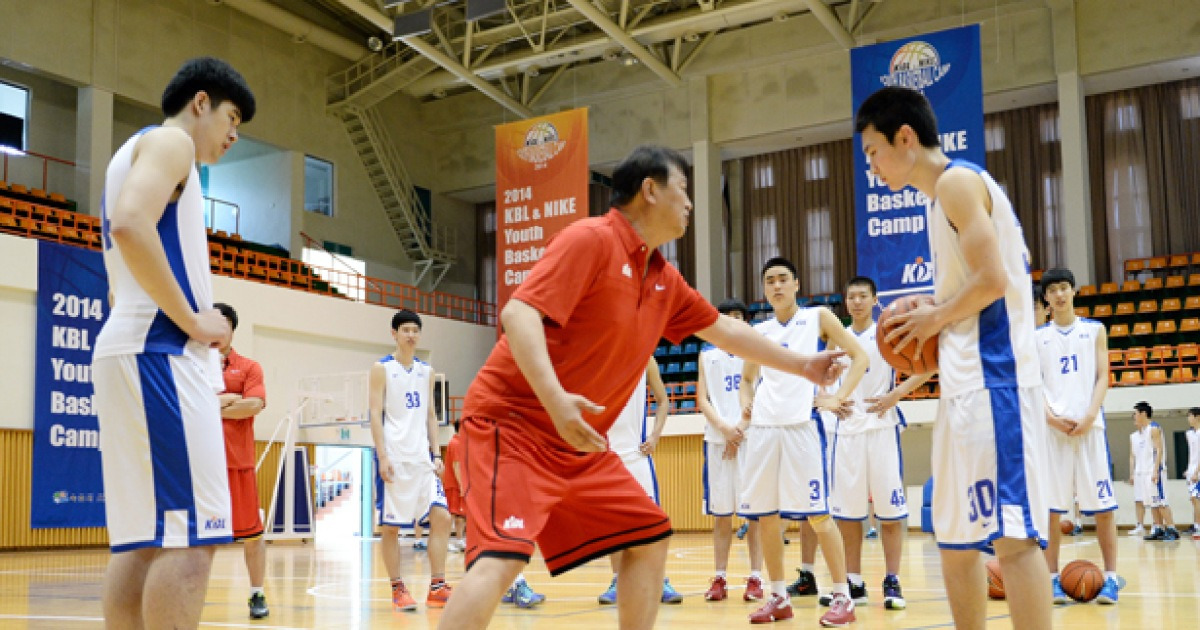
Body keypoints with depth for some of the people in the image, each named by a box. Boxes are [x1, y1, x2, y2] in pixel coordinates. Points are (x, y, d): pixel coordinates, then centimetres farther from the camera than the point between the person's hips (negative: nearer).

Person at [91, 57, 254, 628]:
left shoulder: (134, 153, 29)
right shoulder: (169, 140, -1)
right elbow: (131, 226, -22)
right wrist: (192, 321, -16)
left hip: (125, 350, 10)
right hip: (160, 353, -10)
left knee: (142, 538, 6)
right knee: (188, 534, -14)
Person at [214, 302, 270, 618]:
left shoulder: (249, 367, 7)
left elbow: (254, 404, -9)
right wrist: (224, 400, -10)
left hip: (238, 462, -1)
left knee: (251, 533, 3)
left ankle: (257, 595, 14)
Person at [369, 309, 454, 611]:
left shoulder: (426, 371, 14)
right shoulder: (382, 369, -1)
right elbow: (375, 414, -6)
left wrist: (436, 454, 6)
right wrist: (382, 457, -14)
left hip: (422, 457, 5)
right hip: (394, 458, -5)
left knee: (441, 517, -4)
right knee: (390, 525, 0)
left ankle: (437, 588, 2)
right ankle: (398, 590, 9)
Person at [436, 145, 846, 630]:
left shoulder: (664, 280, 12)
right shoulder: (590, 240, -14)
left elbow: (724, 330, 25)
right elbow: (518, 313, -24)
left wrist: (803, 366, 29)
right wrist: (554, 398, -36)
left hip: (580, 444, 9)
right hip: (514, 424, -9)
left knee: (650, 538, 12)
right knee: (500, 561, -24)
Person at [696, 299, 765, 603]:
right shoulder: (707, 355, 12)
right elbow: (702, 399, 6)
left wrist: (742, 430, -10)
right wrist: (724, 428, -10)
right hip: (718, 439, 2)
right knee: (720, 512, 4)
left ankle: (755, 578, 4)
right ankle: (719, 579, 9)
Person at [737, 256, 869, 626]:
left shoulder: (819, 318, 5)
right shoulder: (758, 332, 16)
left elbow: (860, 356, 1)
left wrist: (839, 398, -10)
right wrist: (746, 405, 5)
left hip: (802, 425, -5)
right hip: (762, 428, 5)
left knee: (818, 515, -6)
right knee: (765, 517, 6)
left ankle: (842, 597, 5)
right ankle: (779, 597, 17)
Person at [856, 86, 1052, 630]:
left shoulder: (956, 180, -8)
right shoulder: (947, 192, 22)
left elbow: (992, 279, -18)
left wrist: (935, 318, -5)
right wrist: (930, 329, 12)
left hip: (992, 383, -10)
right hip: (967, 386, 10)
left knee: (1011, 532, -12)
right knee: (954, 535, 13)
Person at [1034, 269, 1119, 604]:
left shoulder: (1094, 330, 11)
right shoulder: (1037, 337, 12)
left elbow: (1102, 377, 4)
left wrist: (1089, 417, -11)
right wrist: (1051, 417, -10)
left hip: (1089, 425, 0)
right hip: (1052, 427, 1)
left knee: (1102, 505, -1)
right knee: (1050, 507, 0)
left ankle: (1110, 577, 5)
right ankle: (1053, 577, 5)